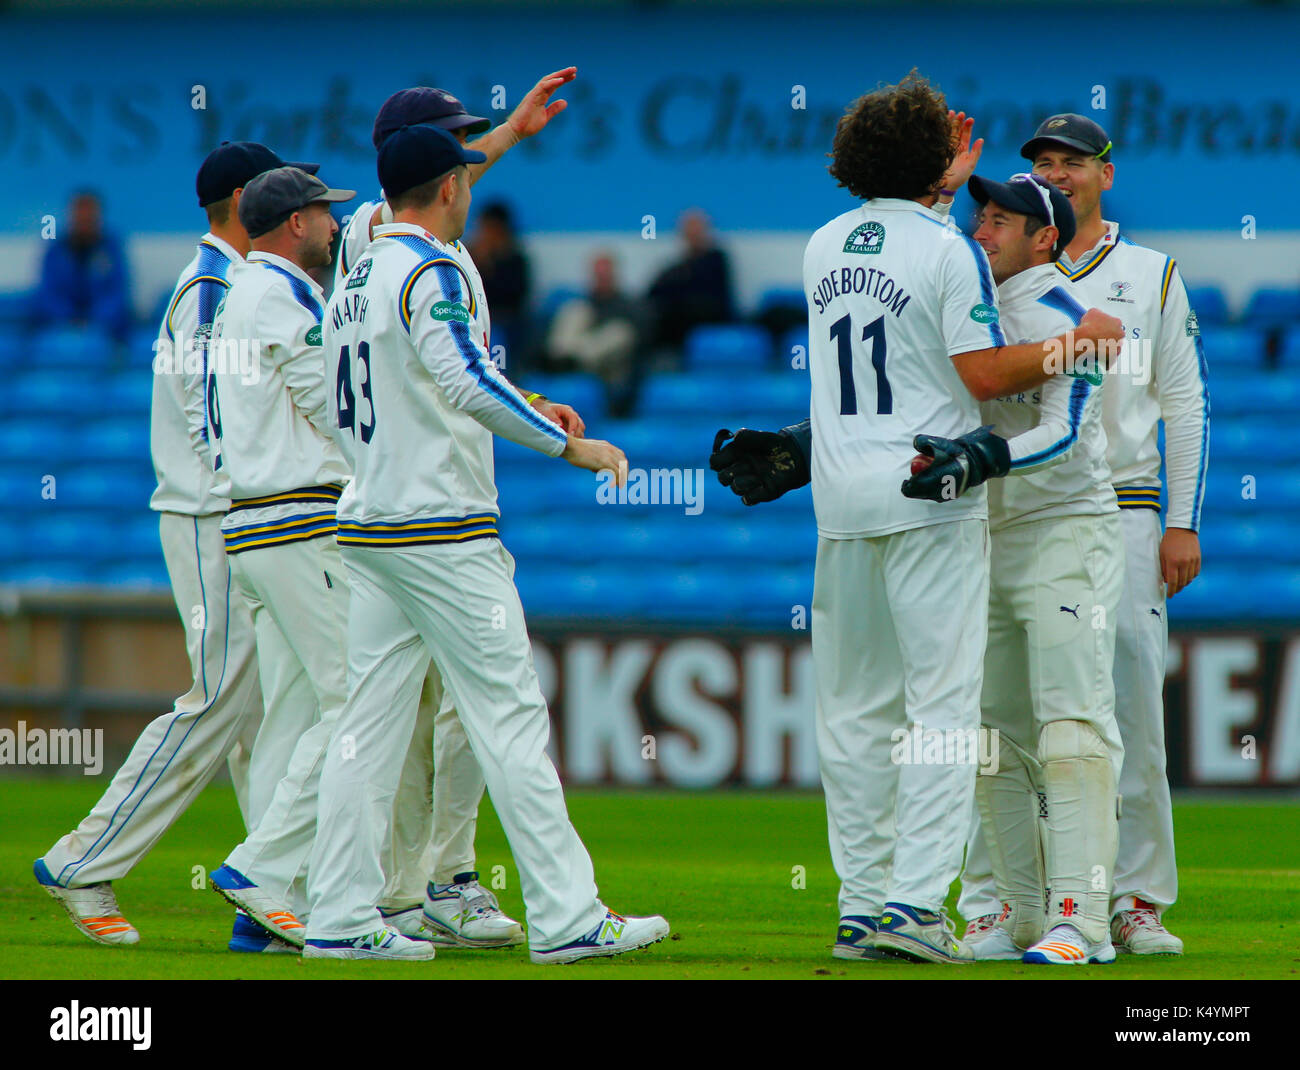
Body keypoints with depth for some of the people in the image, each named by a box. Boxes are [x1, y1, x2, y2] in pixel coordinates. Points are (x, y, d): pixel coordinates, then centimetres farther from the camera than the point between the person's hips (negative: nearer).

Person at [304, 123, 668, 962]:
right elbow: (467, 379, -26)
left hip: (370, 529, 9)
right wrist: (566, 444, -23)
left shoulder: (354, 283, 16)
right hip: (443, 531, -9)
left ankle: (341, 919, 5)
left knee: (371, 724, 8)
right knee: (510, 714, -7)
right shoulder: (433, 270, -11)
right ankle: (564, 917, -9)